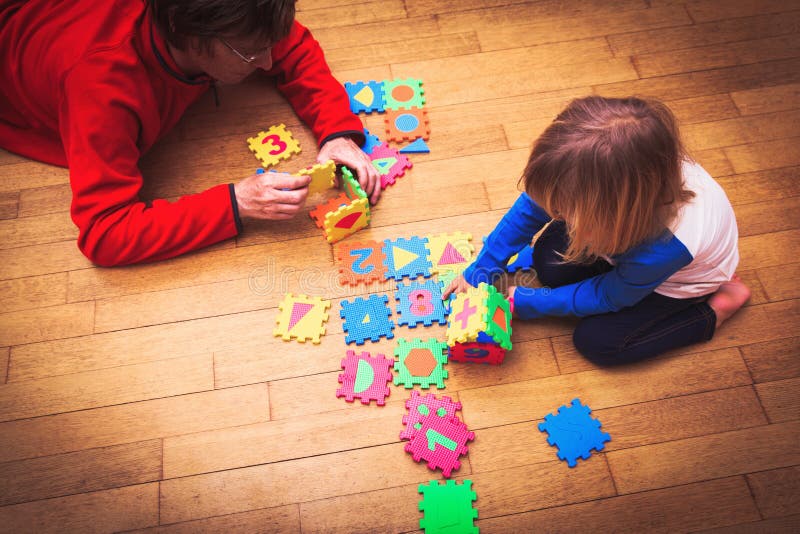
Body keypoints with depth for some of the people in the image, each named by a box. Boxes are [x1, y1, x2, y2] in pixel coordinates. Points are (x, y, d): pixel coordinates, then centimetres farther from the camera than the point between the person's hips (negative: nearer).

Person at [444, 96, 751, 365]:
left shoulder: (666, 247, -45)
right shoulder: (594, 164, -36)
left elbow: (608, 296, -25)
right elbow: (533, 205, -18)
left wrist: (525, 302, -16)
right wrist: (479, 271, -15)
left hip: (679, 281, -5)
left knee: (596, 341, -9)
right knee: (549, 260, -8)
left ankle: (716, 307, 4)